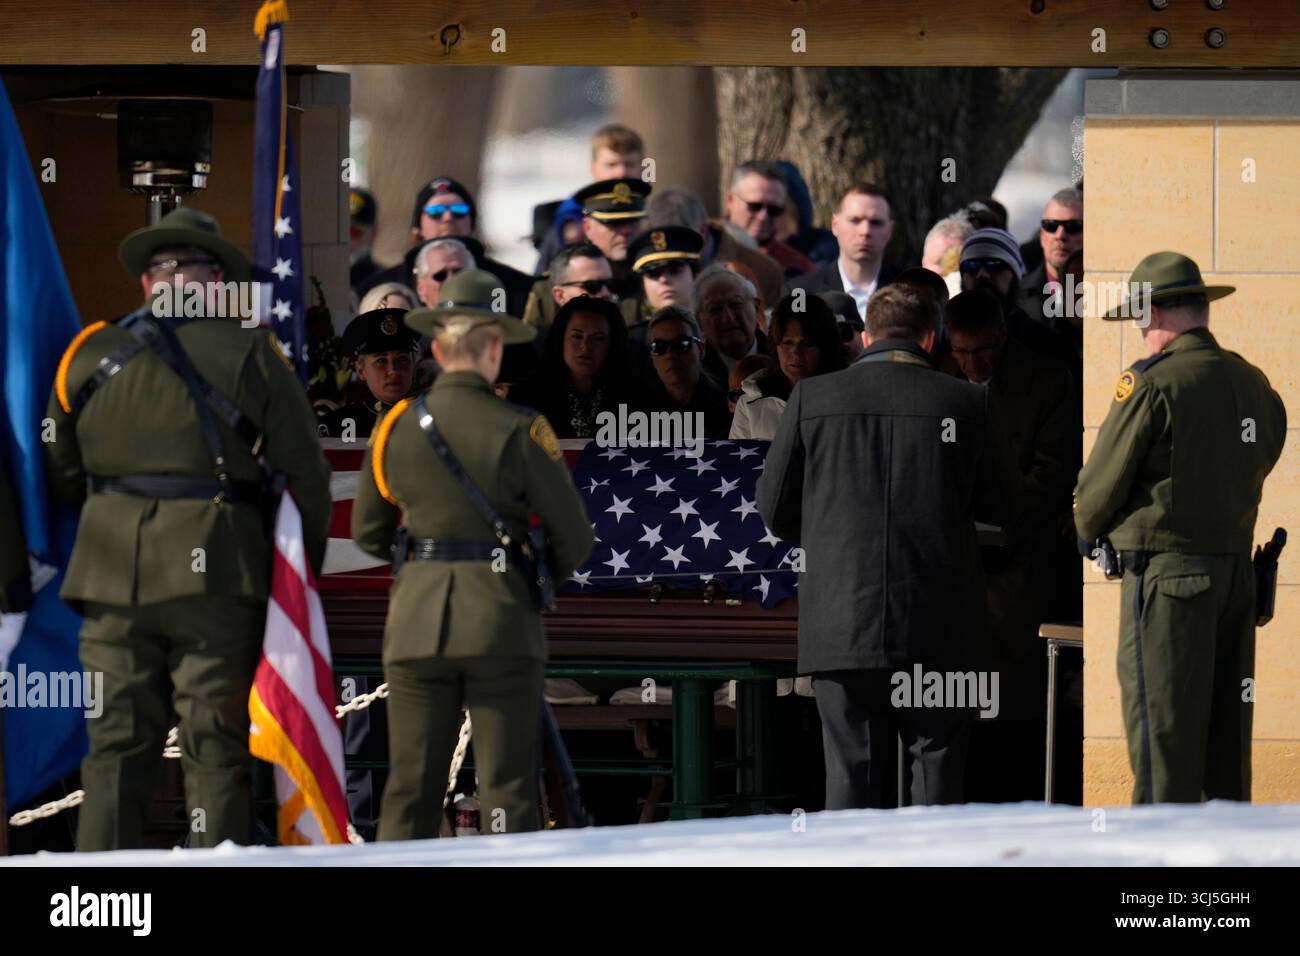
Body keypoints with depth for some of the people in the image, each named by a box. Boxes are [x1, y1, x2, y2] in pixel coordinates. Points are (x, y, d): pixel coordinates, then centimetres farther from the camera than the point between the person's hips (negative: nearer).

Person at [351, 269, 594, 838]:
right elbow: (574, 538, -3)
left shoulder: (396, 427, 3)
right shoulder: (519, 431, -8)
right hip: (502, 621, -3)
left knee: (410, 791, 6)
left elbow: (367, 535, 14)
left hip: (417, 621, 3)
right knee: (507, 791, 0)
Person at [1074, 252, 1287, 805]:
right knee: (1226, 730, 11)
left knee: (1162, 736, -5)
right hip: (1237, 569, 7)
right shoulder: (1254, 385, 9)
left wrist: (1087, 532, 14)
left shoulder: (1152, 386, -13)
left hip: (1168, 573, -7)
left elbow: (1100, 486, -7)